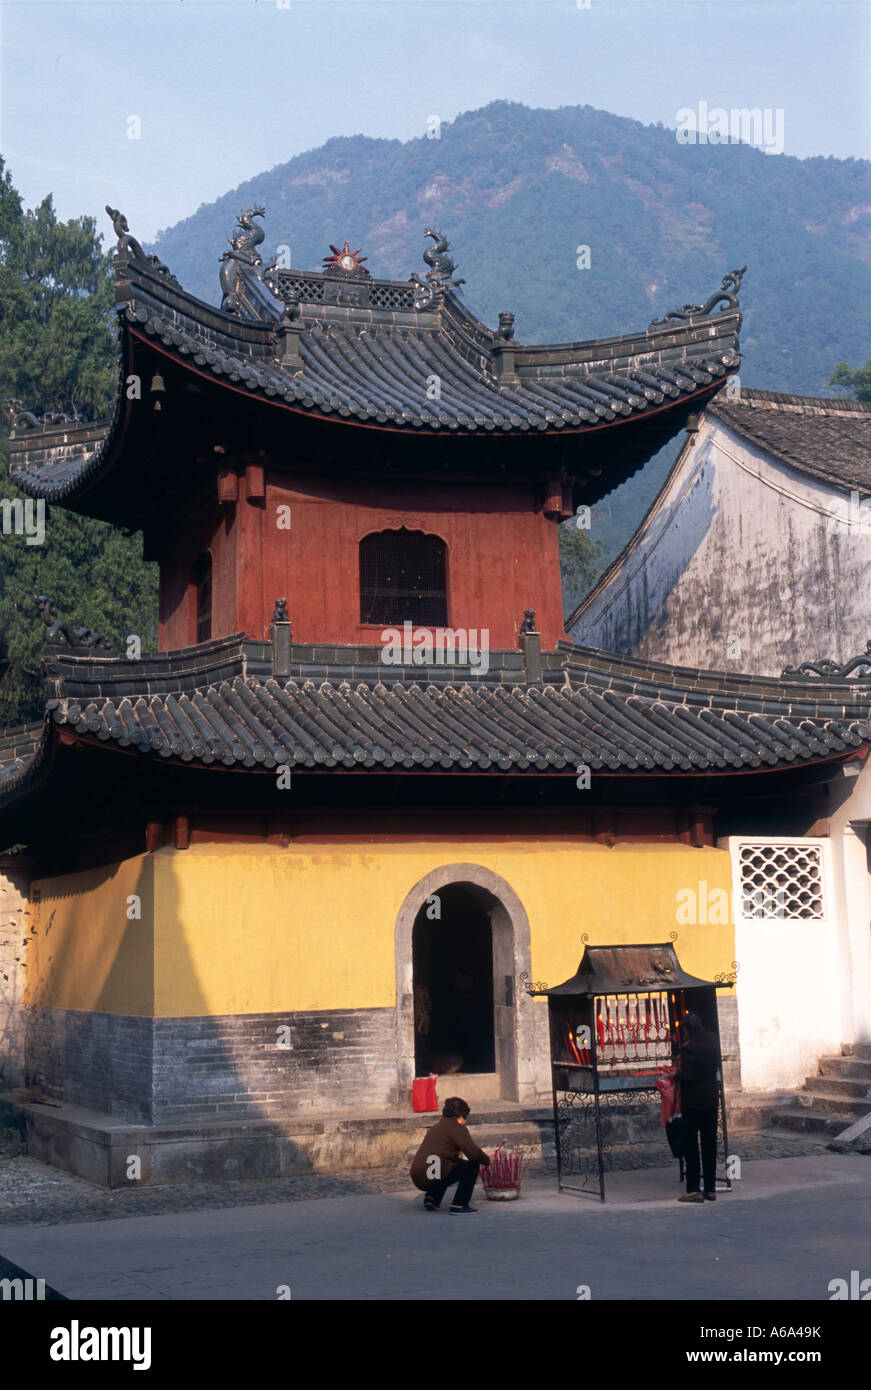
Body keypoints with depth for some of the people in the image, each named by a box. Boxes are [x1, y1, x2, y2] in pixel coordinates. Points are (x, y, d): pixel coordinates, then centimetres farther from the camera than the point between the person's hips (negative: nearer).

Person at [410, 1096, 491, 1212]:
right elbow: (474, 1152, -11)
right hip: (434, 1176, -9)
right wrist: (487, 1161, 9)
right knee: (472, 1164, 3)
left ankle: (430, 1198, 20)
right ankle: (459, 1205, -1)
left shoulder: (438, 1125, 25)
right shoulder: (456, 1127, -2)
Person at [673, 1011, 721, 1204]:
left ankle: (693, 1190, 1)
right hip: (711, 1100, 7)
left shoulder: (689, 1048, -18)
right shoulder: (712, 1042, 4)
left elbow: (687, 1077, -21)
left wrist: (676, 1075, 0)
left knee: (690, 1145, 1)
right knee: (709, 1143, 12)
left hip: (693, 1102, -7)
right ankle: (711, 1189, 15)